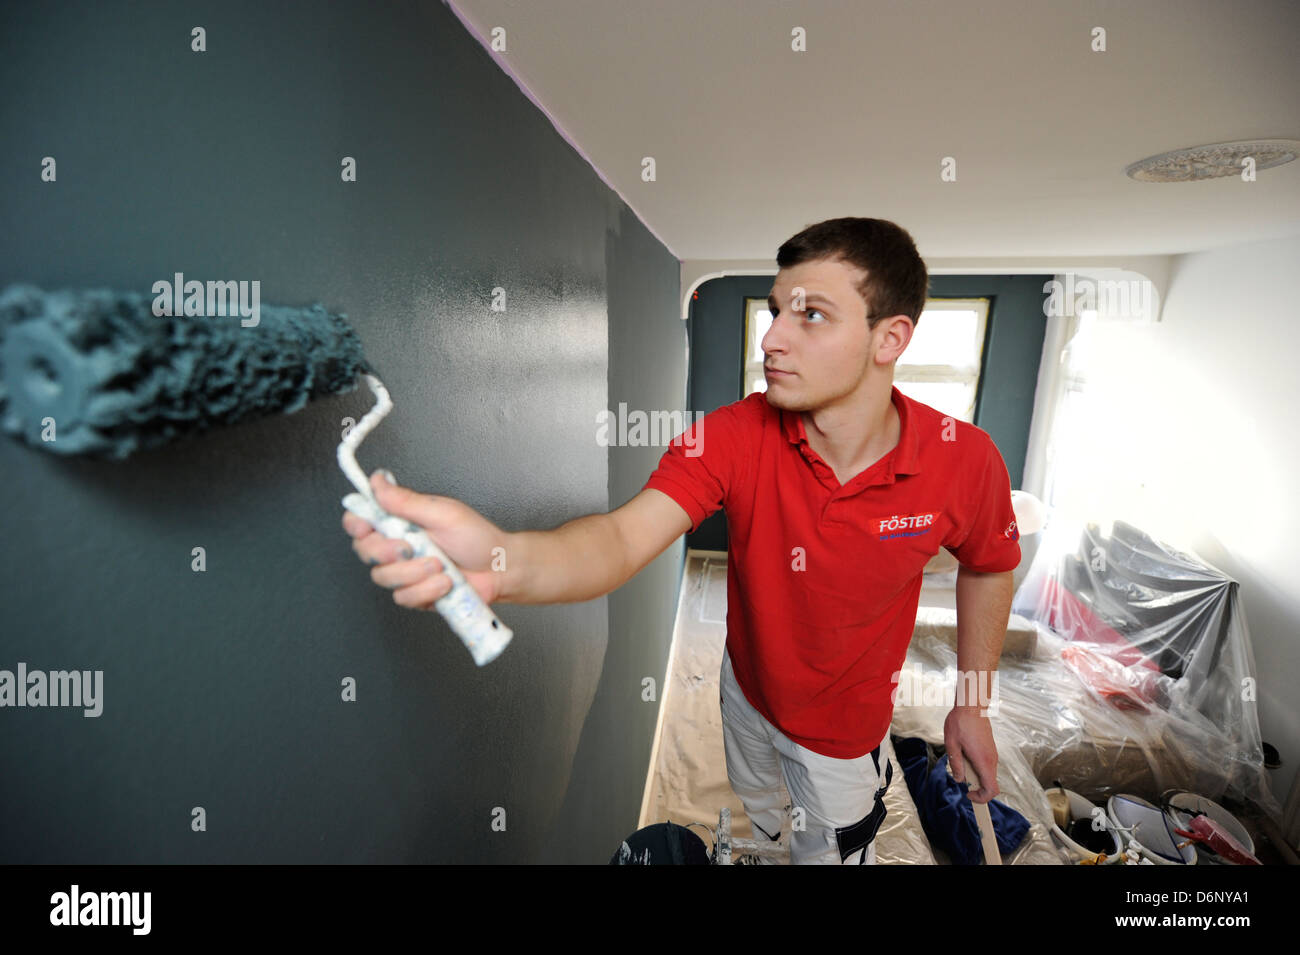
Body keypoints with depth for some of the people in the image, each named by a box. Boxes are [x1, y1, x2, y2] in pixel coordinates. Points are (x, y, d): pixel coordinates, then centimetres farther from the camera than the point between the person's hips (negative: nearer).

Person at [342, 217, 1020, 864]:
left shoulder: (965, 461, -24)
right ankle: (771, 834, 69)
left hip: (845, 726, -2)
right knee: (757, 810, 34)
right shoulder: (731, 436, -28)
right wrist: (503, 563, -60)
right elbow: (623, 538, -40)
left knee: (829, 851, 23)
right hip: (747, 690, 2)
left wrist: (973, 706, 1)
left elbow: (987, 569, -4)